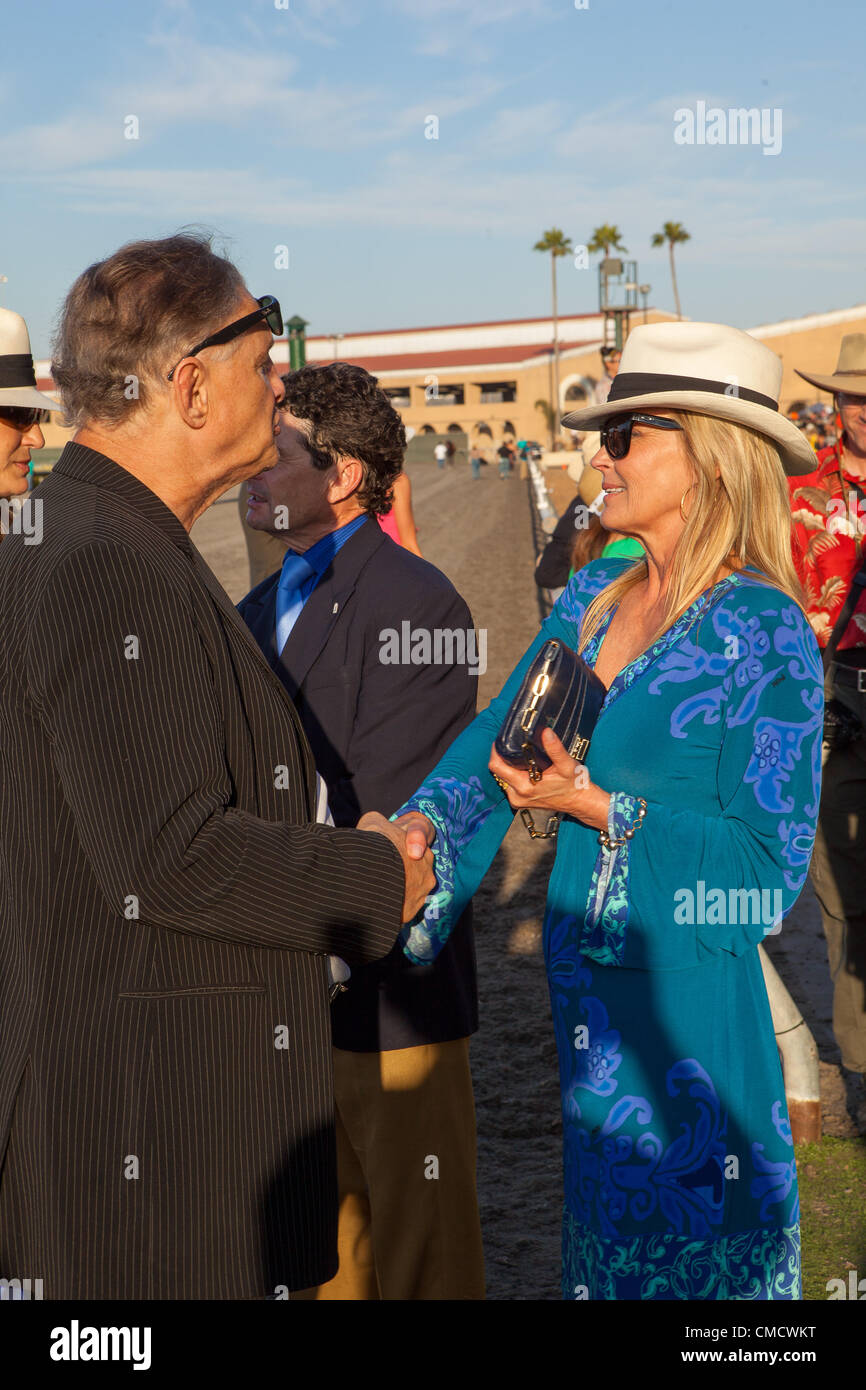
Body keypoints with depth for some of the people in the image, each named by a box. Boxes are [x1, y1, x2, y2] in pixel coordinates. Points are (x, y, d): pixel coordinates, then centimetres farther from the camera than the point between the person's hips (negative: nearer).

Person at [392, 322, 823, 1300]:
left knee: (688, 1256, 9)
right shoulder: (594, 597, 6)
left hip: (688, 1006, -6)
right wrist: (425, 821, -12)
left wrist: (603, 809, -21)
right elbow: (500, 730, 6)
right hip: (585, 996, 7)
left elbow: (772, 866, -16)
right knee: (602, 1232, 20)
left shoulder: (766, 632, -15)